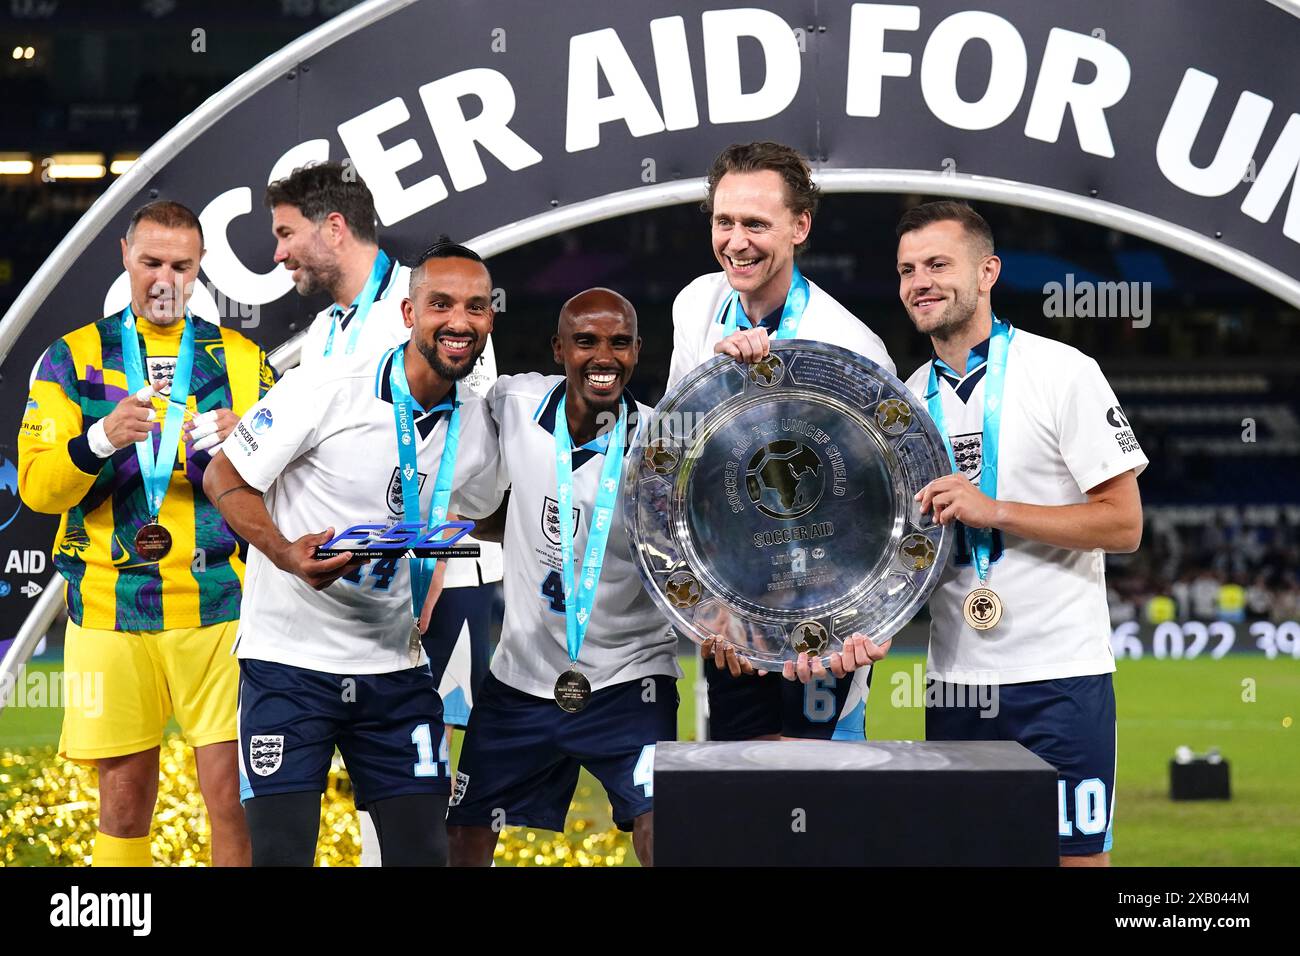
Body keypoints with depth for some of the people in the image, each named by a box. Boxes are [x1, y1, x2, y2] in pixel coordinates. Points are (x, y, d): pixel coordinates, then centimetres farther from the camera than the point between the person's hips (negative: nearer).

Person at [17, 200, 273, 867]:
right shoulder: (73, 358, 7)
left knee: (233, 796, -6)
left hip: (219, 606, 0)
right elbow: (35, 486, -2)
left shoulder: (242, 359, 10)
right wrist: (100, 439, -20)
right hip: (111, 608, 0)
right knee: (124, 798, 3)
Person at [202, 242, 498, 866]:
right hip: (289, 658, -5)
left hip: (395, 669, 5)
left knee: (423, 851, 1)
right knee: (280, 852, -9)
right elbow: (225, 478, -7)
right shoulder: (325, 391, -13)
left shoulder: (477, 426, 4)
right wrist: (287, 554, -23)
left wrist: (426, 618, 5)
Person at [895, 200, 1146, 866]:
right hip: (955, 681, 5)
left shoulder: (1062, 373, -6)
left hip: (1059, 676, -5)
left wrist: (993, 511, -17)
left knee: (1075, 851, -5)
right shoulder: (910, 398, 12)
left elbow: (1124, 524, -10)